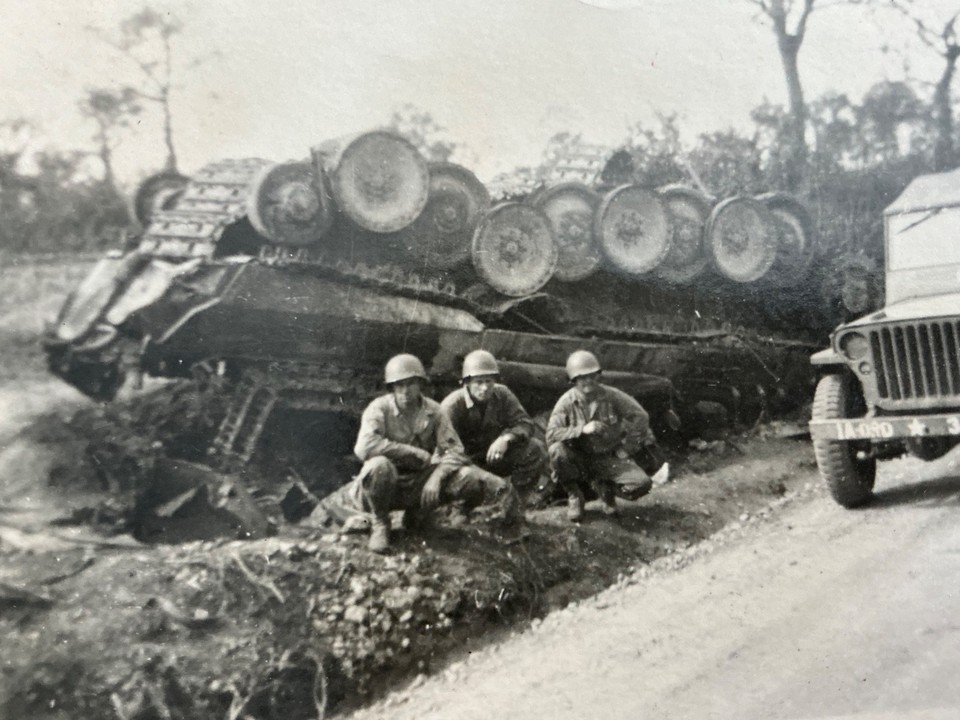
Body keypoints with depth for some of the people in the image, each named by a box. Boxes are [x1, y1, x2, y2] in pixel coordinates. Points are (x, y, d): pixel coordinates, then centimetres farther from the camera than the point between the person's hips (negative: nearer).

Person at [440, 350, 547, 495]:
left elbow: (525, 424, -11)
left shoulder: (502, 395, -6)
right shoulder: (452, 405, -19)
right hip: (467, 460, -4)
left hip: (497, 455, 4)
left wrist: (506, 438, -32)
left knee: (536, 449, -18)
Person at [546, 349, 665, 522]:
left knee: (642, 484, -21)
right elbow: (551, 433, -19)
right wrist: (582, 429, -28)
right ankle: (574, 496, -5)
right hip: (579, 459, -1)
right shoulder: (566, 402, -10)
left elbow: (640, 416, -1)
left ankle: (605, 488, 13)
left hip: (609, 458, 1)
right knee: (557, 450, -33)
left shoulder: (612, 396, -8)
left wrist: (627, 448, -3)